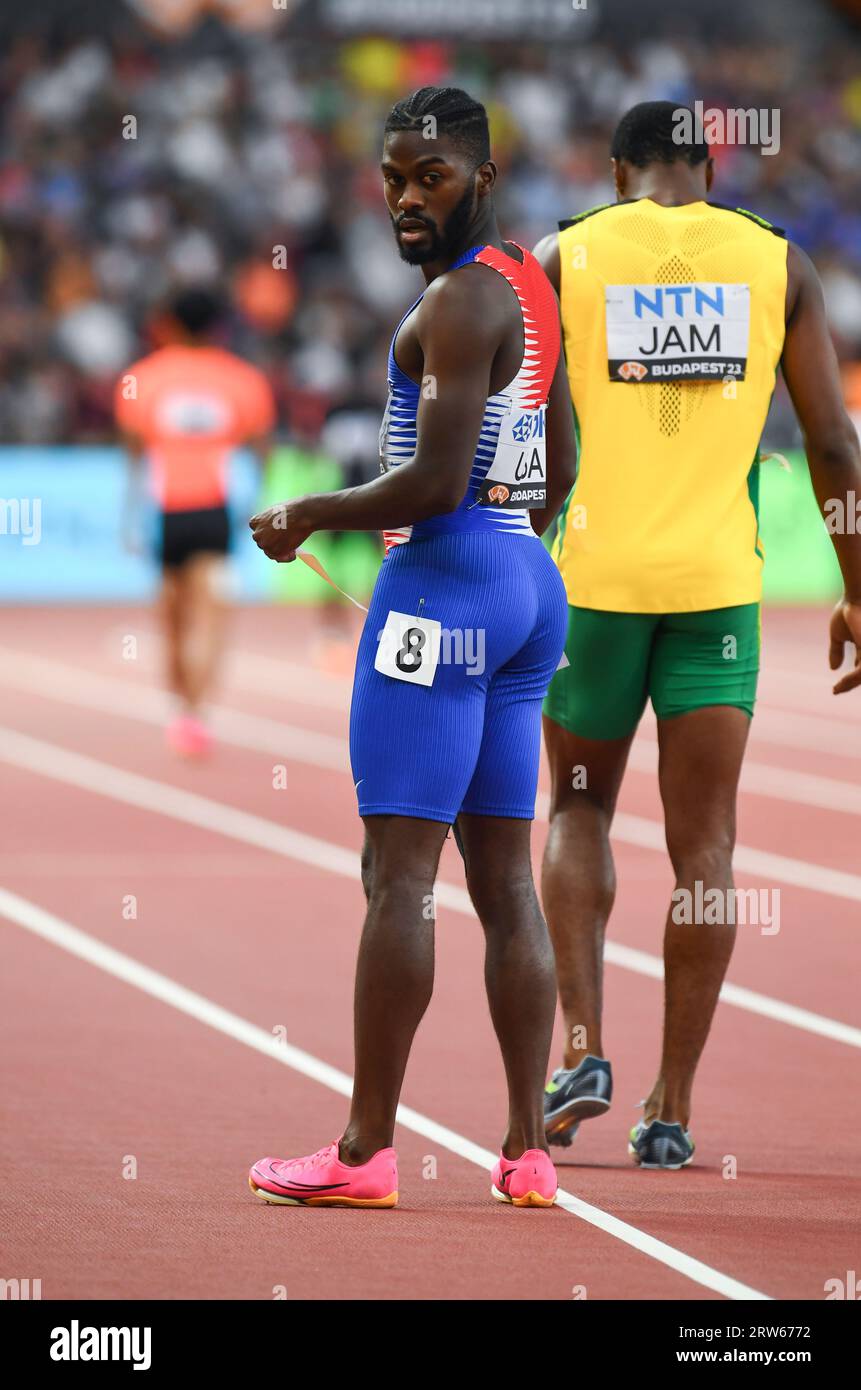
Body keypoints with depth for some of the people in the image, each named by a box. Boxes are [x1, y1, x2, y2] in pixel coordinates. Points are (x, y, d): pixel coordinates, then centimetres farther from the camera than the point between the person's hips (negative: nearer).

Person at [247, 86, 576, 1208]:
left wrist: (307, 517, -8)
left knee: (398, 873, -7)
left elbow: (436, 481, -21)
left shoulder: (458, 301, -14)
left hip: (441, 586, -10)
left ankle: (366, 1149, -7)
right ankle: (528, 1150, 7)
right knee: (506, 880, 8)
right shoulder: (530, 286, 15)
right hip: (527, 586, 10)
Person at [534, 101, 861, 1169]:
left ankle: (582, 1046, 2)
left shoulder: (565, 257, 2)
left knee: (579, 810, 19)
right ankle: (672, 1109, 4)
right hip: (718, 581, 0)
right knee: (703, 847, 5)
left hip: (597, 573, 0)